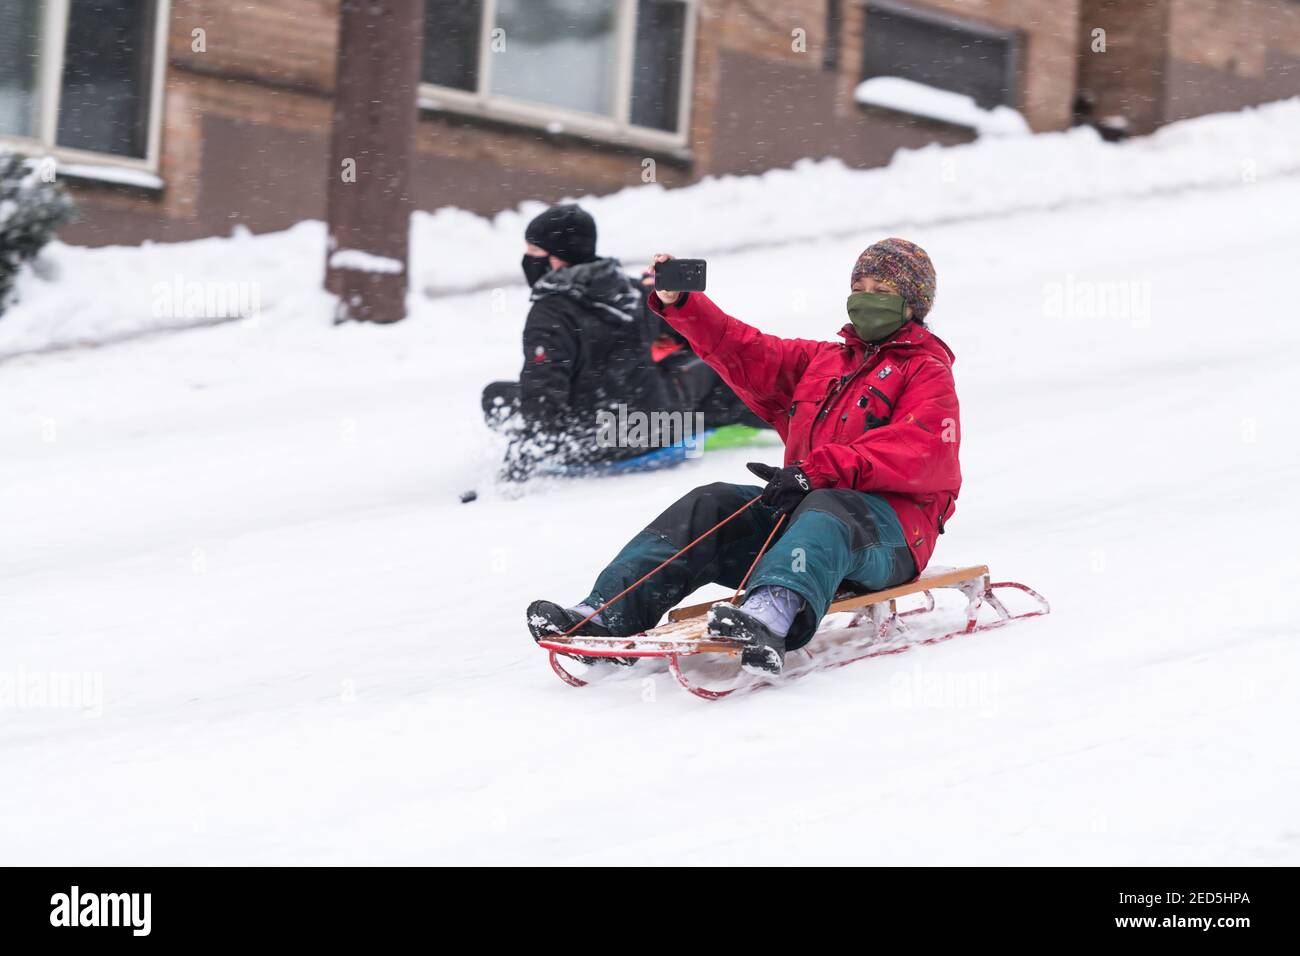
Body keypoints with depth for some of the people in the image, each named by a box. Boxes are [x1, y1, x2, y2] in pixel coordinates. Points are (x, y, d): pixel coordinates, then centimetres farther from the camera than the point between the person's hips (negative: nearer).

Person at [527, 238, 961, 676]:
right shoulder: (820, 360, 29)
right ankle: (609, 613, -29)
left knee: (827, 513, -39)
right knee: (710, 506, -14)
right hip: (800, 507, 7)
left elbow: (920, 452, -13)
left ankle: (772, 617, -69)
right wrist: (679, 304, 2)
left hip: (887, 529, -7)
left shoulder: (928, 373, 7)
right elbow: (747, 354, 20)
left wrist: (817, 472, -25)